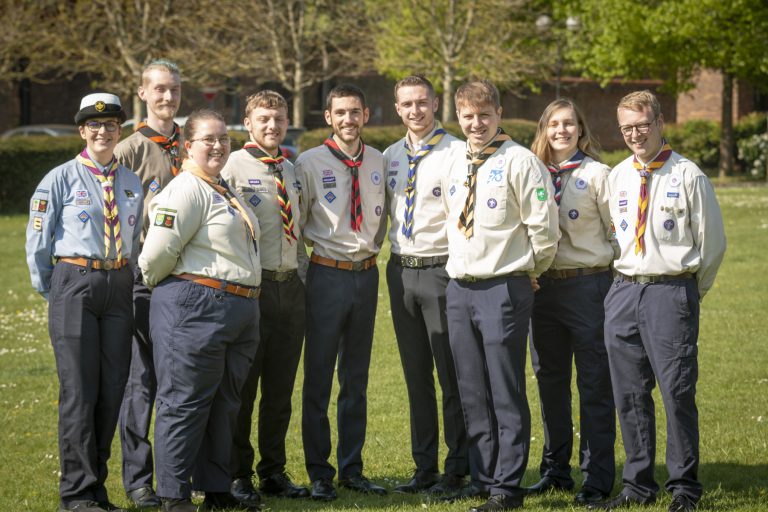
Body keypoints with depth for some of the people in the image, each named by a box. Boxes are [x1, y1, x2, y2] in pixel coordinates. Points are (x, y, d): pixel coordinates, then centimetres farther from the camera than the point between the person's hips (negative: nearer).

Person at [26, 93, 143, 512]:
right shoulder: (60, 179, -2)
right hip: (75, 284, -5)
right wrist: (53, 294, 3)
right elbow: (37, 242, 1)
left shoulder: (131, 182, 11)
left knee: (112, 389, 7)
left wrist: (126, 283, 12)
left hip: (119, 287, 5)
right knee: (79, 391, -6)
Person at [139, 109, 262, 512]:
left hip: (238, 311, 10)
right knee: (185, 402, -4)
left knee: (224, 403, 14)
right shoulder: (188, 189, -12)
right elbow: (158, 251, -18)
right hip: (195, 307, -10)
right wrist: (157, 285, -2)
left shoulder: (224, 190, 19)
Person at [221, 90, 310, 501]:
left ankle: (274, 472, 21)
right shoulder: (232, 167, -7)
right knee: (242, 385, 1)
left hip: (290, 285, 6)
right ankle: (237, 476, 10)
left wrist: (302, 266, 14)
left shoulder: (291, 171, 14)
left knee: (281, 388, 11)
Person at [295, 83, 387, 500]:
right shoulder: (309, 163, -7)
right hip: (328, 274, -4)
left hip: (366, 274, 4)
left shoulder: (377, 162, 6)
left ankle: (352, 469, 19)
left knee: (357, 379, 11)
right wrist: (312, 261, -2)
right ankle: (320, 474, 7)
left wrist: (373, 248, 9)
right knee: (319, 377, 0)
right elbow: (295, 223, -2)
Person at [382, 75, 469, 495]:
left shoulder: (457, 153, -8)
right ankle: (424, 468, 21)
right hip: (401, 269, 6)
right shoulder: (390, 157, 11)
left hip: (442, 269, -6)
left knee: (452, 375, 0)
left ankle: (456, 471, 8)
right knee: (416, 375, 12)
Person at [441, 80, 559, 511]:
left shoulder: (519, 161, -9)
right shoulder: (456, 167, 13)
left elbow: (544, 226, -9)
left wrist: (529, 272, 1)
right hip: (460, 288, 7)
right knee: (473, 394, 12)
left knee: (507, 394, -3)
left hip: (504, 288, -7)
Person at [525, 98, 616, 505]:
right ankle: (555, 468, 23)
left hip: (588, 284, -5)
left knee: (594, 384, -2)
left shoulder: (596, 174, -2)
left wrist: (620, 282, -3)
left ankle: (597, 478, 2)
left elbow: (618, 230, -1)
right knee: (550, 381, 12)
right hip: (543, 285, 5)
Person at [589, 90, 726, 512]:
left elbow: (712, 240, 1)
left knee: (677, 391, -6)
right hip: (624, 290, 5)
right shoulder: (616, 178, 12)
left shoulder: (688, 176, -4)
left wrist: (693, 290, 7)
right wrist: (626, 280, 14)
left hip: (673, 291, -5)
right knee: (629, 393, 7)